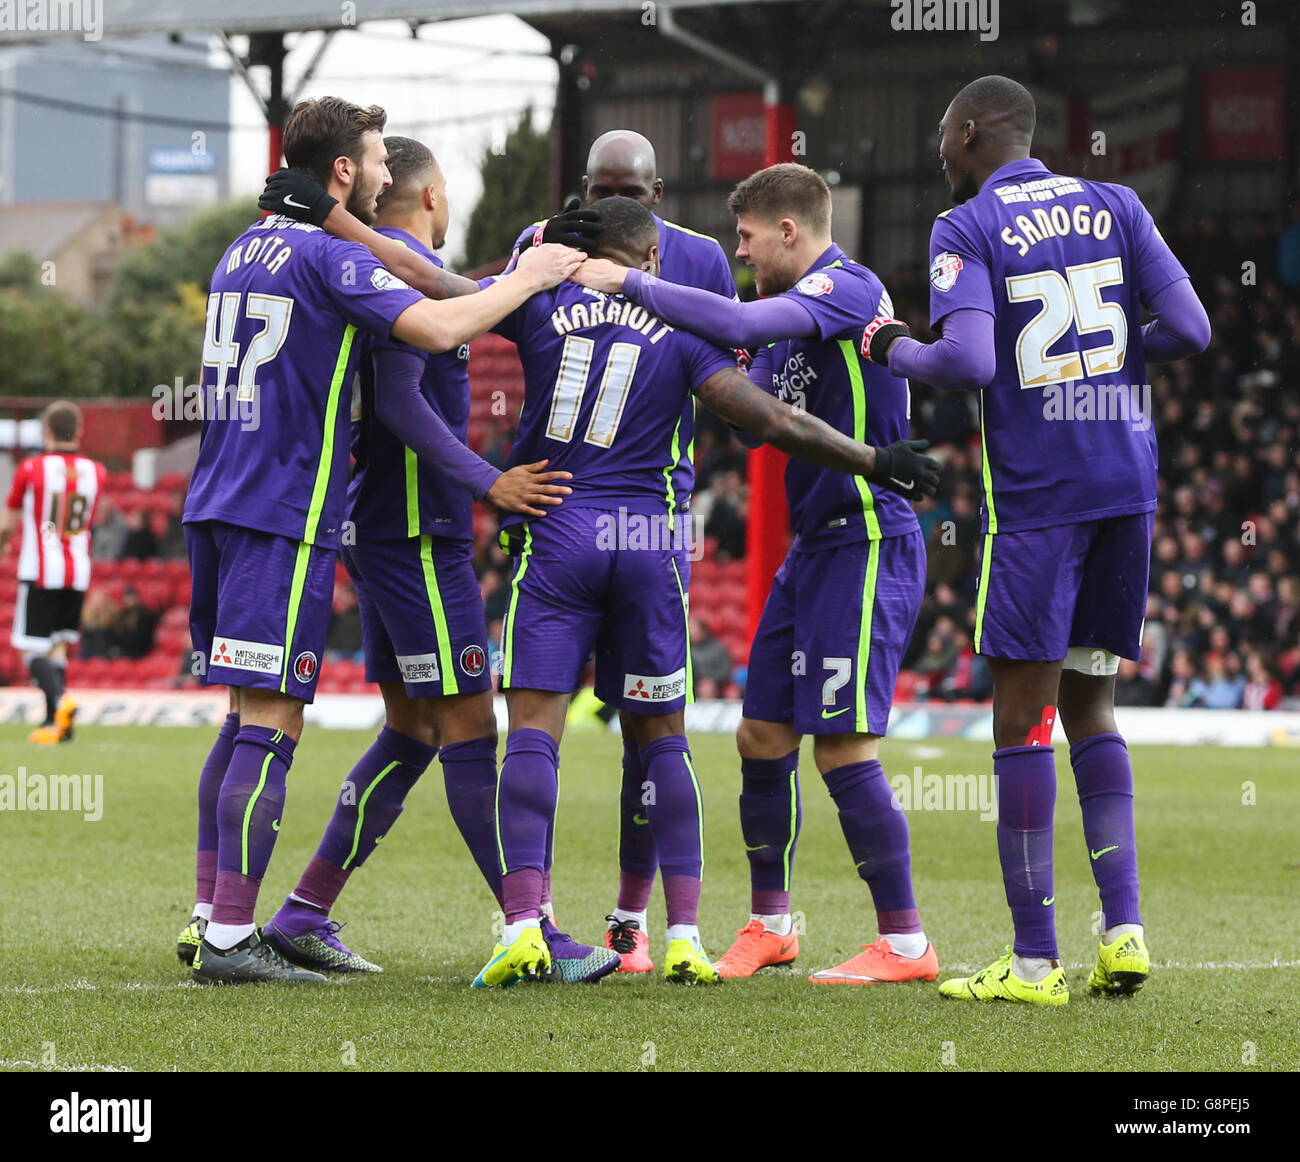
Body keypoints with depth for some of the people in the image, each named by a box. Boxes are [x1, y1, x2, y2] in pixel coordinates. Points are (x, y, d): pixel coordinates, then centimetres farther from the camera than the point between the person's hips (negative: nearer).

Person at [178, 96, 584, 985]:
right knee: (270, 727, -8)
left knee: (247, 722, 15)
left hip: (219, 508, 9)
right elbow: (434, 328, -23)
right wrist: (525, 281, -8)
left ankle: (212, 918, 16)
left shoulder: (247, 249, 17)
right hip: (285, 513, -9)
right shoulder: (327, 253, -11)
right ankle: (230, 938, -11)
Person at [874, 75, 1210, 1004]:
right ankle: (1123, 927, 3)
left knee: (1023, 719, -1)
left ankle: (1034, 960, -2)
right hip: (1130, 482, 5)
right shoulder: (1115, 208, 11)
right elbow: (1191, 332, 4)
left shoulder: (966, 229, -4)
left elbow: (969, 363, -17)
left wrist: (896, 351, 2)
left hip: (1036, 490, -5)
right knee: (1089, 708, 15)